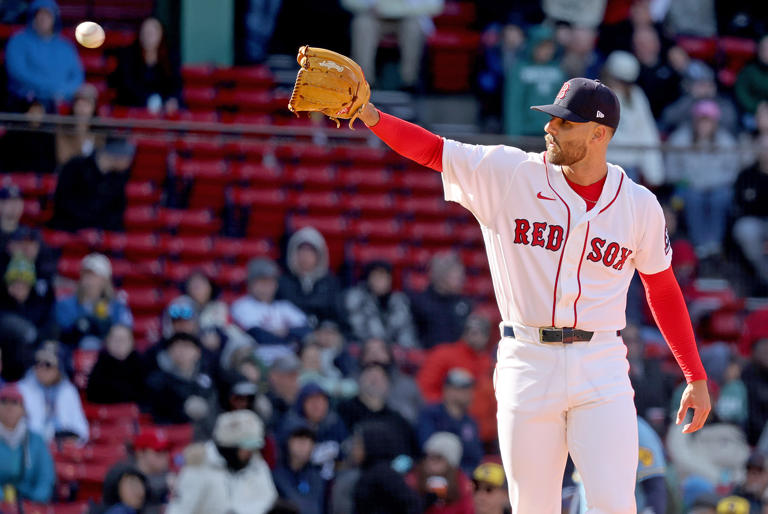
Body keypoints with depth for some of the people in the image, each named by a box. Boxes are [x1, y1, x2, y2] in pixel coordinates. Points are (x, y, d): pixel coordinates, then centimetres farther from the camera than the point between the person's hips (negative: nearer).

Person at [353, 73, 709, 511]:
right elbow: (431, 150, -2)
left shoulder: (639, 205, 3)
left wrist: (697, 378, 11)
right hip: (527, 364, 0)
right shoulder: (510, 175, 1)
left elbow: (664, 291, 12)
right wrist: (372, 116, -20)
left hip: (601, 370, 0)